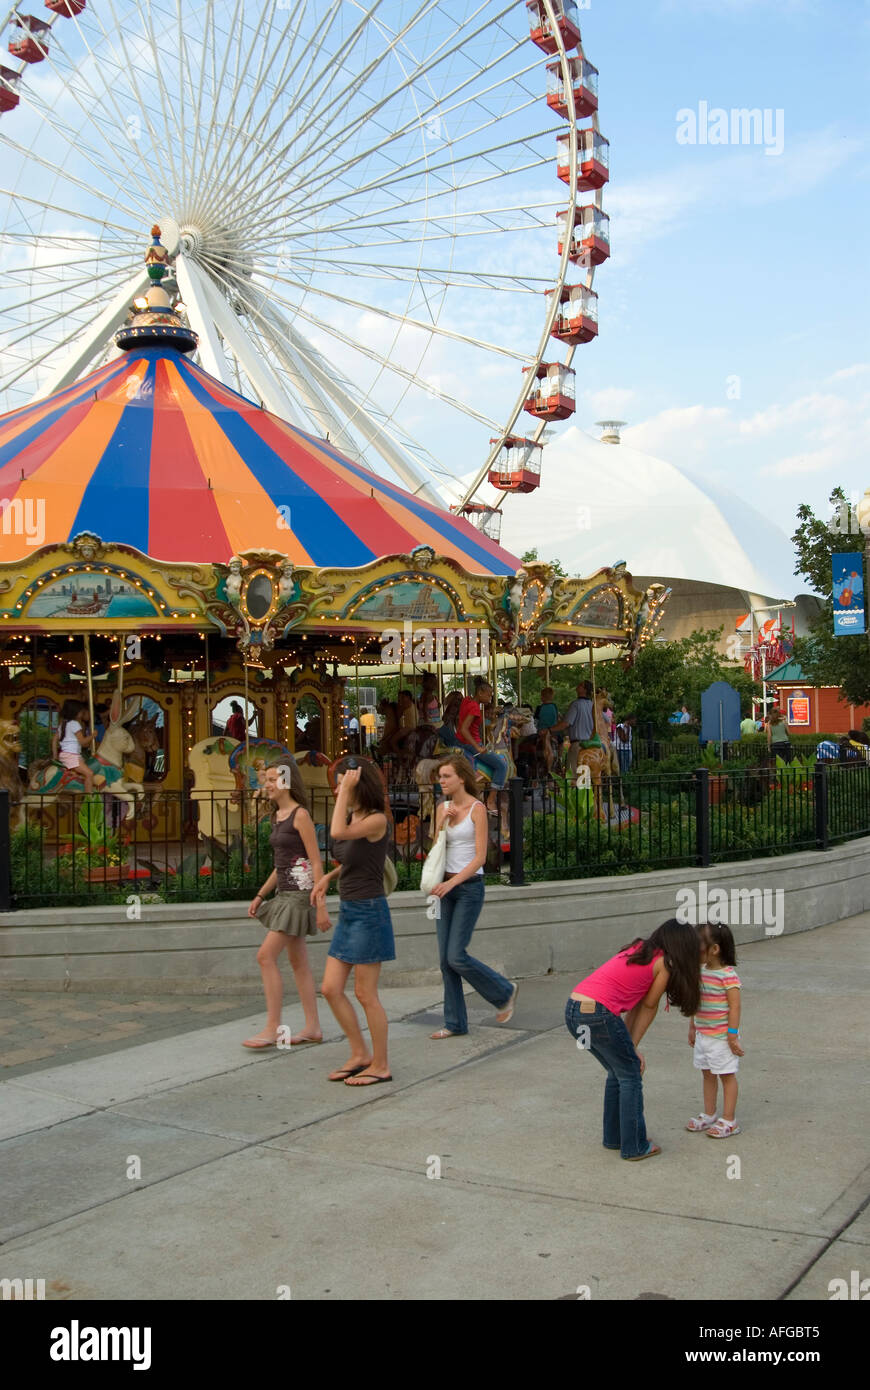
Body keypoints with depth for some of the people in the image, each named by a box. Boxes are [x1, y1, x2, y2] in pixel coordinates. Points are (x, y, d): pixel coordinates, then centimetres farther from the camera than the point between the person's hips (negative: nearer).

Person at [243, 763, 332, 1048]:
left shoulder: (300, 815, -12)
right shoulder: (277, 816, 14)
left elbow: (316, 863, -15)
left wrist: (321, 905, -18)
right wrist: (261, 895, 16)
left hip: (299, 894, -9)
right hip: (284, 894, 9)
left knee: (266, 956, -12)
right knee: (298, 962, 10)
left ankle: (272, 1028, -8)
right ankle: (313, 1028, 16)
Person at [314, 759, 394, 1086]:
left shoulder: (377, 820, -15)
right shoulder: (352, 817, 9)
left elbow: (338, 833, -32)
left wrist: (346, 789, -25)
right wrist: (327, 877, 10)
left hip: (369, 912, -9)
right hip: (348, 912, 9)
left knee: (365, 994, 0)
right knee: (330, 989, 9)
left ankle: (380, 1066, 14)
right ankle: (360, 1055, 22)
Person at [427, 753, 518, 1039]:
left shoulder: (477, 809, -10)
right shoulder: (443, 808, 9)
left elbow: (480, 857, -15)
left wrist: (451, 883, -23)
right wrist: (441, 823, -5)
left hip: (469, 886, -7)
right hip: (446, 887, 7)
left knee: (456, 956, -10)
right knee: (445, 959, 6)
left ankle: (504, 992, 13)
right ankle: (455, 1023, 15)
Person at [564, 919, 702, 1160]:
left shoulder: (638, 950, 23)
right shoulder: (664, 963, 1)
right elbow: (648, 1007, 7)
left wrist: (630, 1047, 15)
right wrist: (632, 1047, 18)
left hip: (573, 1009, 8)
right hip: (598, 1013, -8)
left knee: (617, 1072, 24)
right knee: (630, 1076, 10)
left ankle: (614, 1137, 35)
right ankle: (635, 1147, 17)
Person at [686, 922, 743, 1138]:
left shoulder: (728, 975, -19)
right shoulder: (701, 971, 5)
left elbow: (734, 1006, -19)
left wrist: (732, 1035, -19)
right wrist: (692, 1028, 18)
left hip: (722, 1037, -8)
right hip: (703, 1035, 8)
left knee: (727, 1075, 4)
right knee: (707, 1074, 17)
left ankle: (728, 1121, 13)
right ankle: (708, 1115, 30)